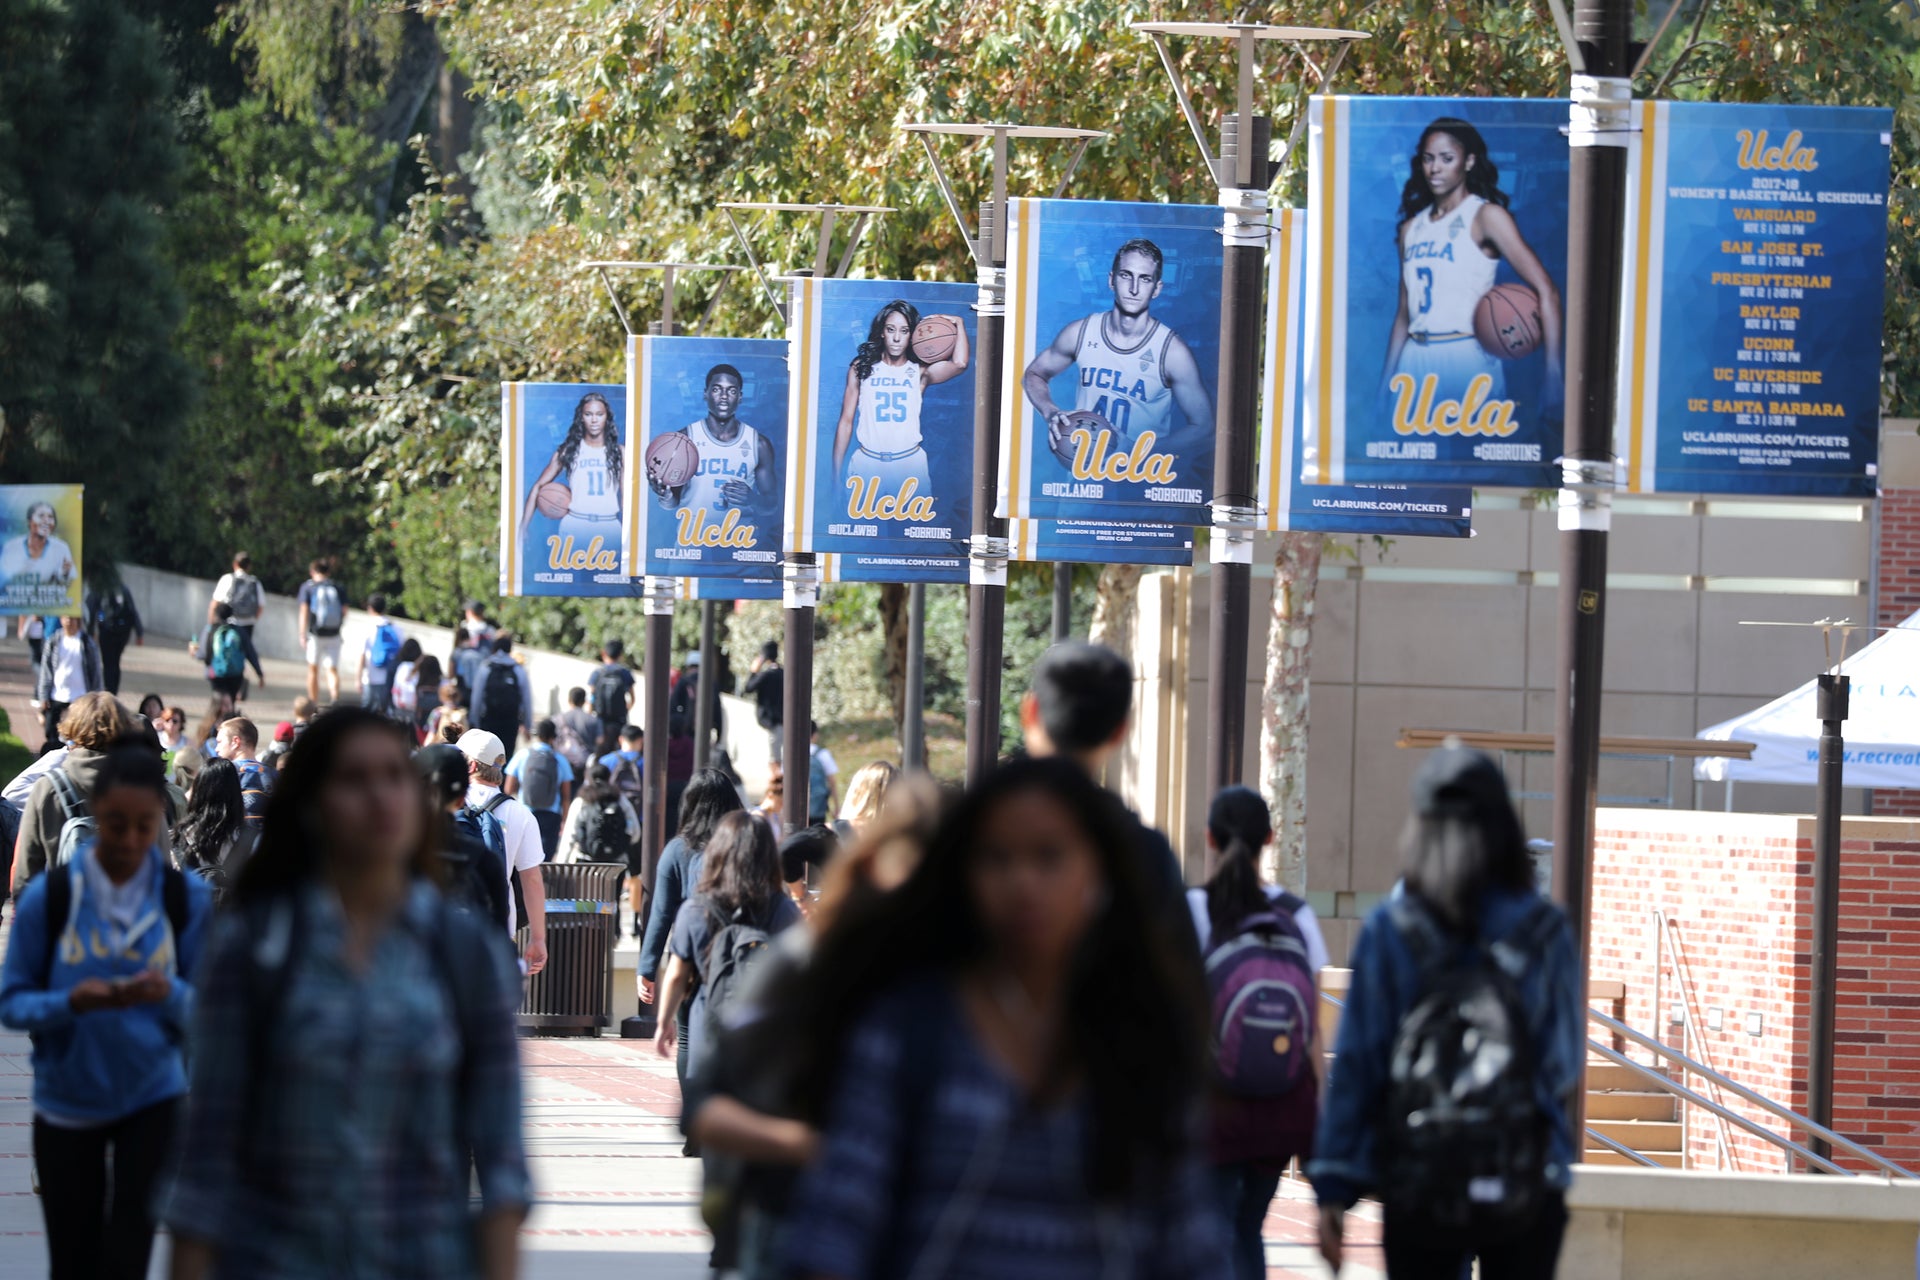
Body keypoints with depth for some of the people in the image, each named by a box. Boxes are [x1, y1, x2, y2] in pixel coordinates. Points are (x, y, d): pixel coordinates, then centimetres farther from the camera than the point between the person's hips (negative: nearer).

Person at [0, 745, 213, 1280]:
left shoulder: (187, 898, -5)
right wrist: (72, 1002, -26)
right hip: (66, 1101, 1)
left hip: (153, 1100, -1)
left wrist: (169, 995, -25)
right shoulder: (48, 896, -8)